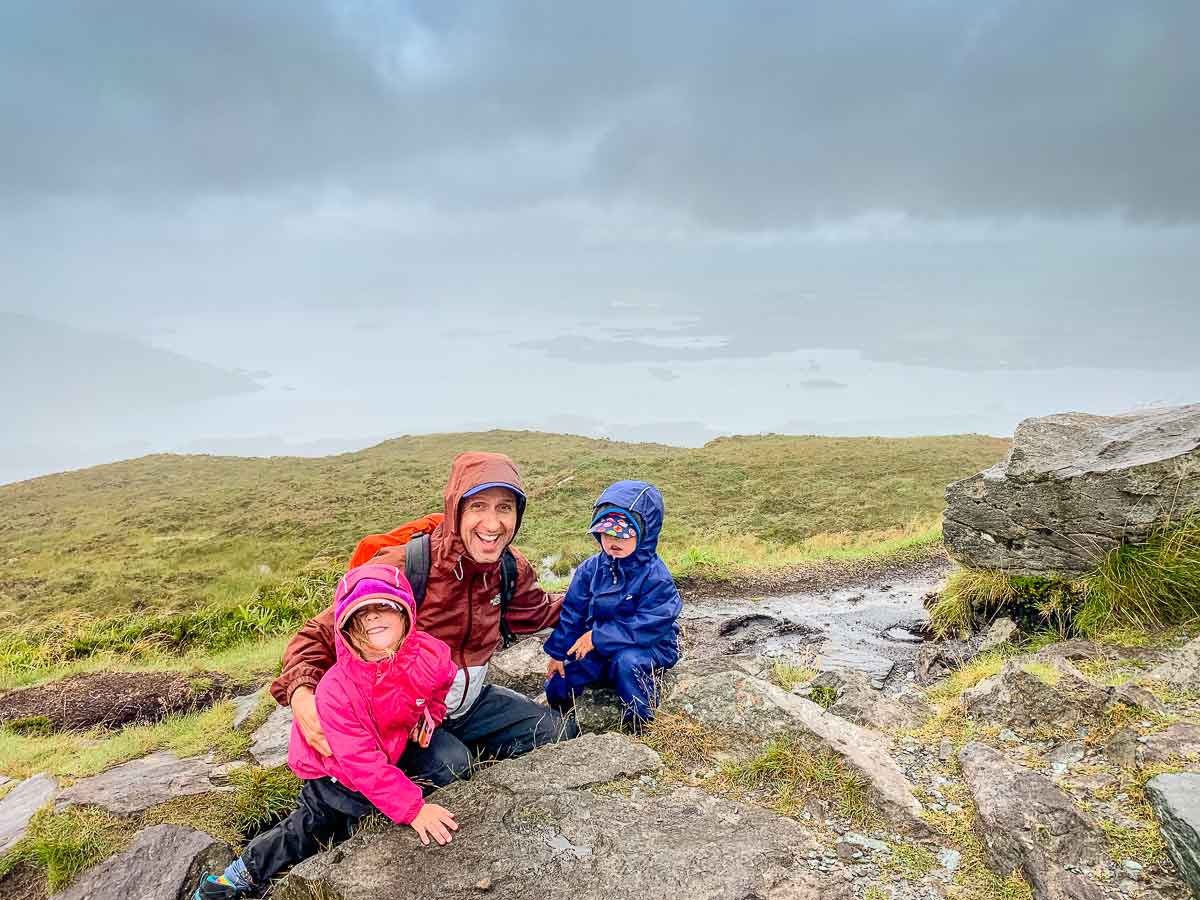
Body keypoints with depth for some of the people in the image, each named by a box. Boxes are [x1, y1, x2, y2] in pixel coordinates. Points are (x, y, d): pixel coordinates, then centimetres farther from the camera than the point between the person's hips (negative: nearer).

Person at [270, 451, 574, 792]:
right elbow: (321, 635, -23)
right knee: (451, 764, -32)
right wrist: (301, 692, -43)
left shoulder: (511, 569, -10)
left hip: (470, 701, 6)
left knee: (562, 736, 2)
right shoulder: (402, 568, -28)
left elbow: (540, 611, 13)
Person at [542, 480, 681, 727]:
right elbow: (572, 612, 4)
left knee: (627, 661, -37)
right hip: (598, 647, 5)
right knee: (556, 686, -6)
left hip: (648, 645, -5)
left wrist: (598, 636, -24)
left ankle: (639, 721, -15)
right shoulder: (590, 569, -2)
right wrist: (558, 652, 0)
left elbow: (649, 625, -24)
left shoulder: (655, 576, -19)